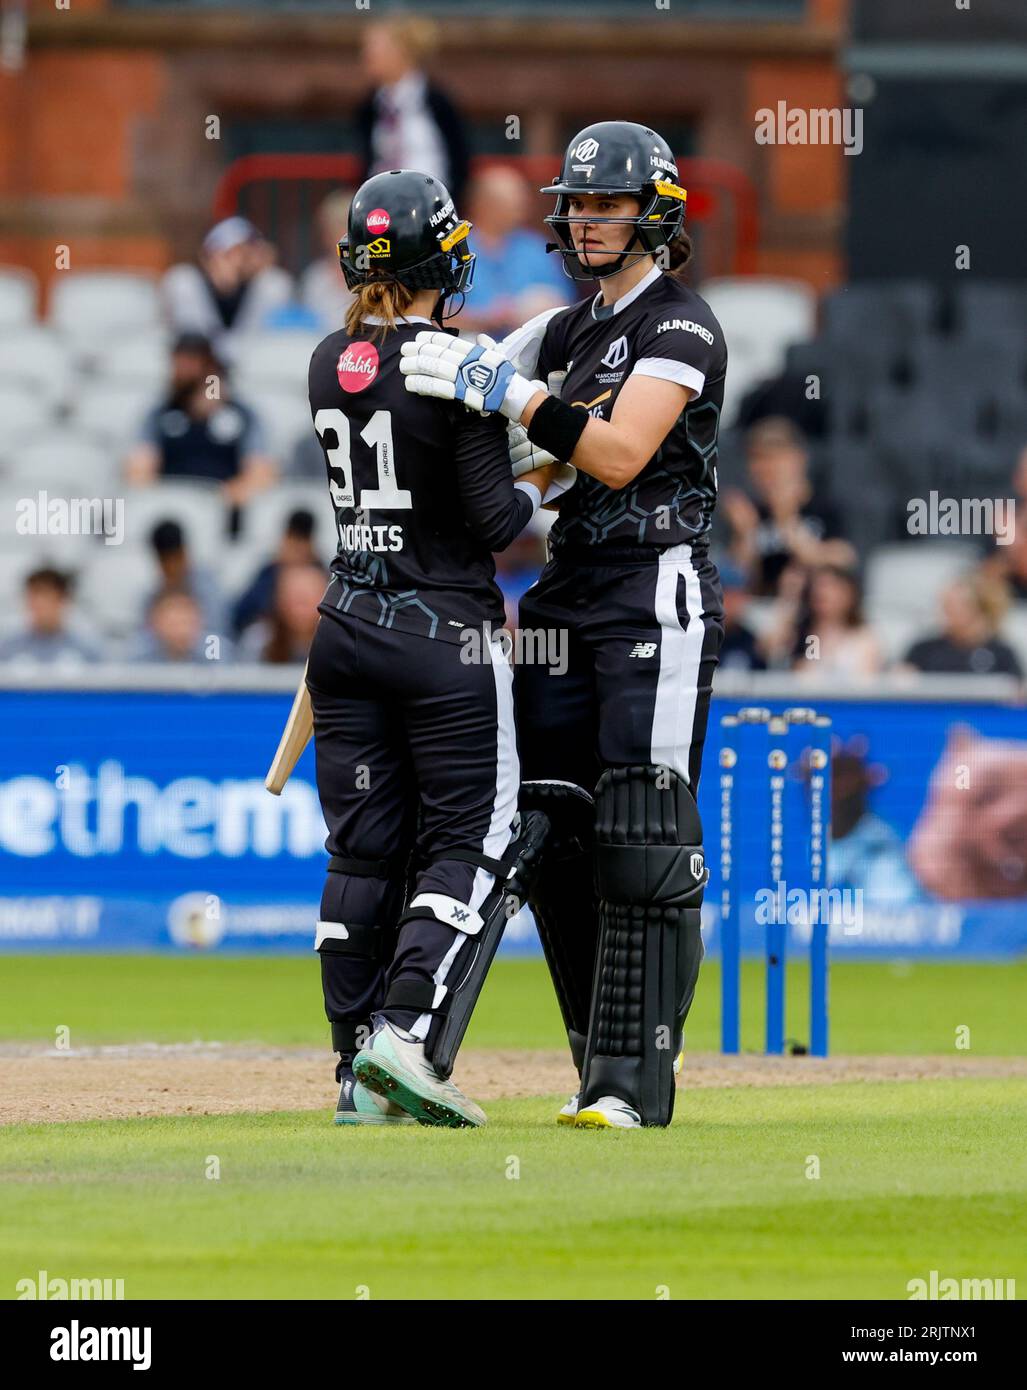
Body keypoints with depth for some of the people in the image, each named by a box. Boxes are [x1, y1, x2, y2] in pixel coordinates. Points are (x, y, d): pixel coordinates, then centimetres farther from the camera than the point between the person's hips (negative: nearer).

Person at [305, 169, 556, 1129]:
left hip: (347, 626, 6)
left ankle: (360, 1075, 6)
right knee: (471, 843, 1)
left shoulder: (328, 365, 5)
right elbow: (493, 520, -16)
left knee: (362, 850, 8)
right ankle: (406, 1034, -17)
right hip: (445, 633, -6)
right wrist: (541, 482, 4)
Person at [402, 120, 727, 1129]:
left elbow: (619, 453, -20)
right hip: (568, 592, 9)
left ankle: (636, 1082, -13)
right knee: (554, 836, 5)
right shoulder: (569, 329, 19)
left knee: (642, 838, -12)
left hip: (655, 595, -9)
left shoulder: (678, 327, -7)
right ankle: (601, 1073, 11)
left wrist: (501, 388, -23)